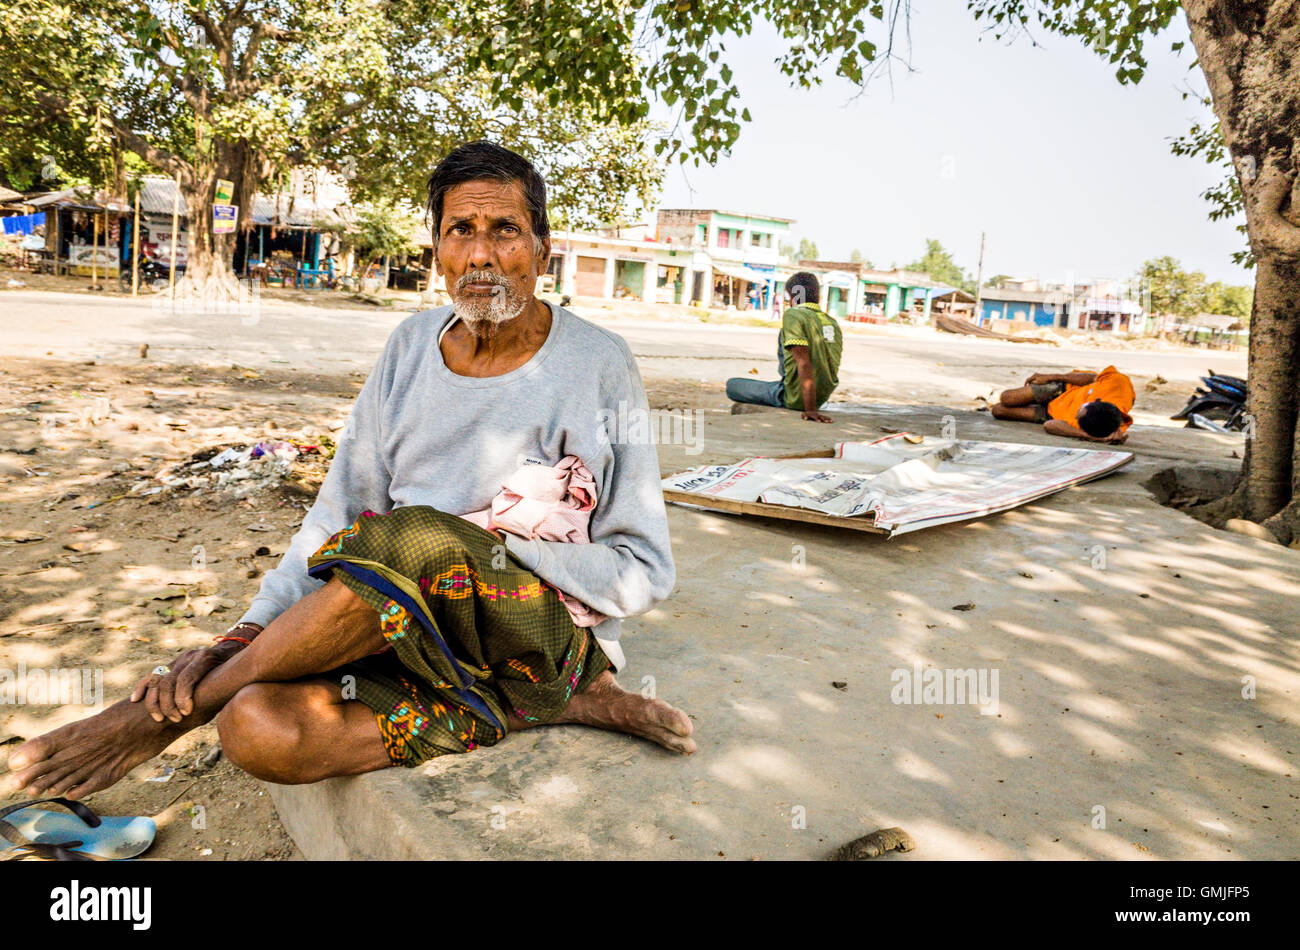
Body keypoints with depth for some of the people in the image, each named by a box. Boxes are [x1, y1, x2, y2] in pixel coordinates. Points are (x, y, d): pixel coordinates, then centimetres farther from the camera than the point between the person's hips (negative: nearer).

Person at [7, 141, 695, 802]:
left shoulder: (598, 365, -7)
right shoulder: (412, 347, 6)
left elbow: (645, 570, -6)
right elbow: (340, 511, 6)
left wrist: (481, 545, -17)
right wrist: (243, 637, -8)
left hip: (552, 636, -5)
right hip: (419, 644, 5)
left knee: (408, 538, -35)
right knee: (258, 727, -23)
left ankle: (162, 719, -11)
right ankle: (566, 708, -10)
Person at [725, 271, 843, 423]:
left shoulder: (793, 315, -13)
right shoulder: (833, 323, 8)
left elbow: (804, 364, -22)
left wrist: (810, 409, -25)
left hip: (796, 398, -7)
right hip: (822, 398, 8)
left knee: (732, 385, 6)